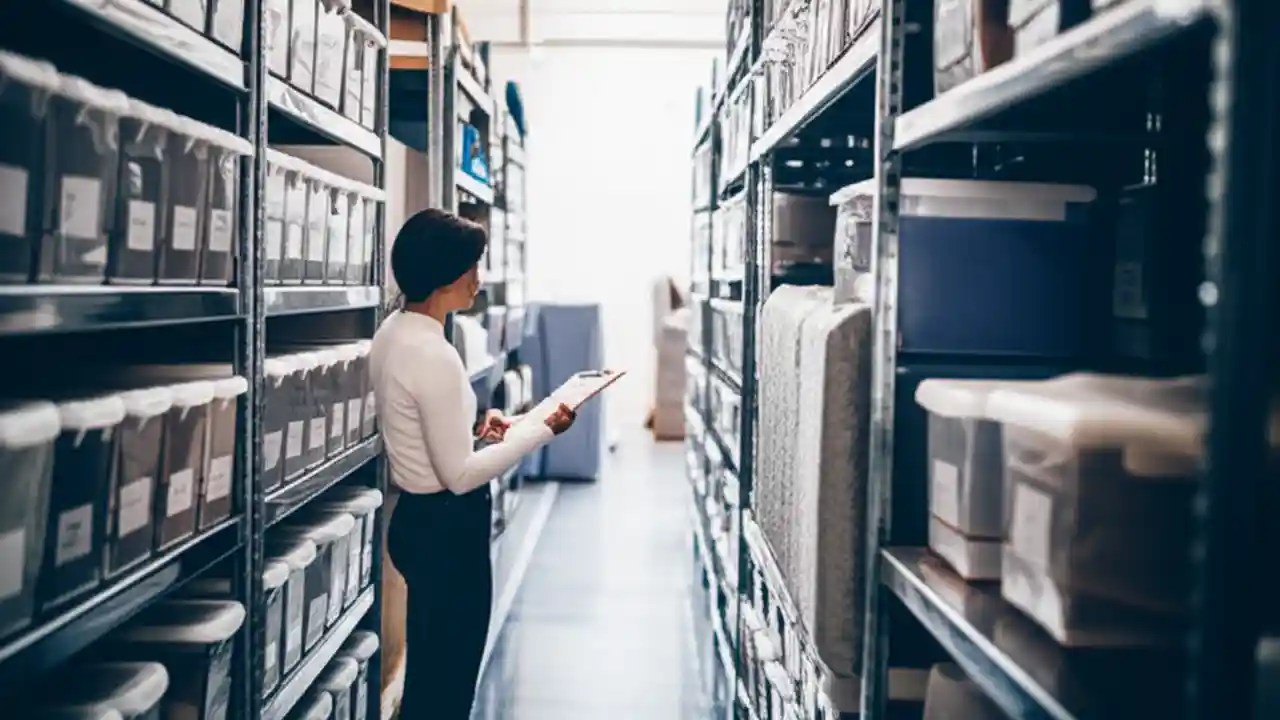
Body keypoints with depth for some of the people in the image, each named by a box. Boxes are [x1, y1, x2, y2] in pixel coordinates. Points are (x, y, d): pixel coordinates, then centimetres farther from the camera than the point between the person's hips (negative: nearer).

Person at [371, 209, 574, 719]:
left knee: (427, 675, 22)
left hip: (419, 518, 10)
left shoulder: (394, 333, 5)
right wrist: (539, 430, -16)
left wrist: (473, 426, 6)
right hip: (446, 529, -10)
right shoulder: (432, 355, -24)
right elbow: (459, 474, -22)